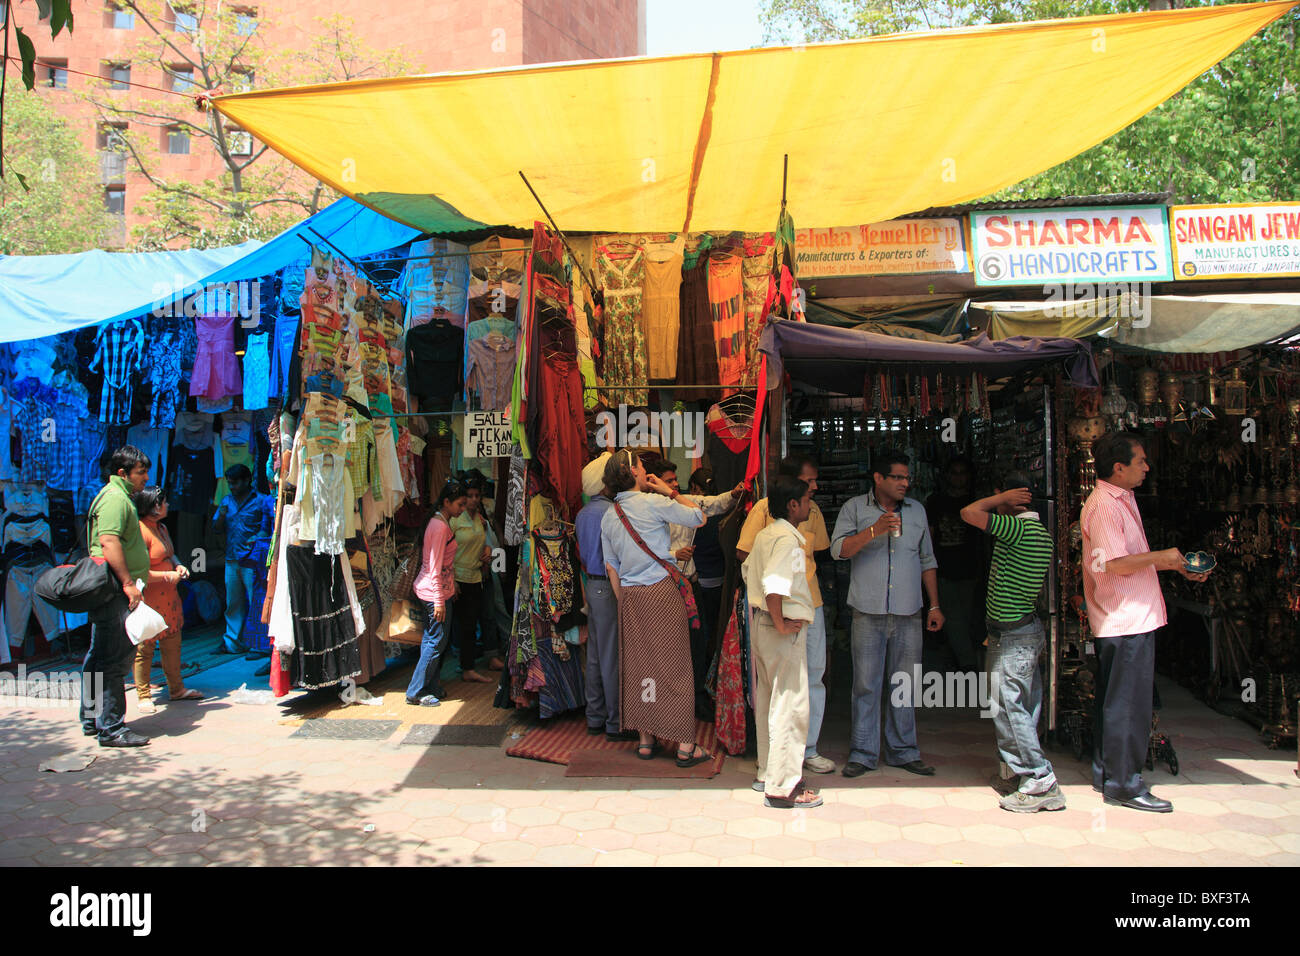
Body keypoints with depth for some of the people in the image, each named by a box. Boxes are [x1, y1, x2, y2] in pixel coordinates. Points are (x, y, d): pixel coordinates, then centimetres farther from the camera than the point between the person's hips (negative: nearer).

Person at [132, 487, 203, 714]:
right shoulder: (140, 531, -18)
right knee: (144, 647, 2)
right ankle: (143, 695, 12)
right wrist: (167, 576, -18)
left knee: (173, 643, 15)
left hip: (168, 597, 9)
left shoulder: (162, 528, 13)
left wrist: (177, 565, 7)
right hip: (148, 599, -9)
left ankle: (176, 688, 26)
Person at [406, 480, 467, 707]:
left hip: (436, 589, 10)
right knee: (437, 641, -3)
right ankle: (416, 693, 4)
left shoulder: (441, 522, 11)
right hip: (436, 590, -10)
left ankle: (431, 686, 23)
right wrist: (439, 600, -20)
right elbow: (435, 568, -21)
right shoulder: (440, 526, -19)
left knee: (431, 639, 15)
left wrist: (452, 587, 22)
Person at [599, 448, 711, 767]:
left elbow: (611, 568, 13)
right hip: (662, 591, -5)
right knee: (675, 665, -1)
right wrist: (669, 491, 8)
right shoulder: (654, 502, -9)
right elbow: (698, 517, 1)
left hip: (629, 597, 6)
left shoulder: (608, 517, 9)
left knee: (637, 666, 10)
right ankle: (685, 745, 3)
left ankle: (645, 740, 18)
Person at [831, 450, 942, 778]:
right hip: (868, 612, -3)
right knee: (866, 685, 0)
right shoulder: (855, 508, 4)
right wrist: (874, 531, -20)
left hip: (909, 614, 3)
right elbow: (838, 549, -8)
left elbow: (927, 560, 18)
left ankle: (903, 751, 19)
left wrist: (934, 605, 14)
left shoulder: (916, 510, 14)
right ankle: (863, 753, 9)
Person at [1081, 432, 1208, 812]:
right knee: (1128, 703, -3)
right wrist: (1161, 556, -14)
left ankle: (1105, 774, 25)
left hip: (1131, 618, 11)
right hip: (1126, 621, -11)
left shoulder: (1122, 500, 17)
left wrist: (1175, 565, 15)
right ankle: (1123, 785, 5)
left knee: (1113, 700, 16)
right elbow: (1115, 564, -24)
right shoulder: (1103, 506, -17)